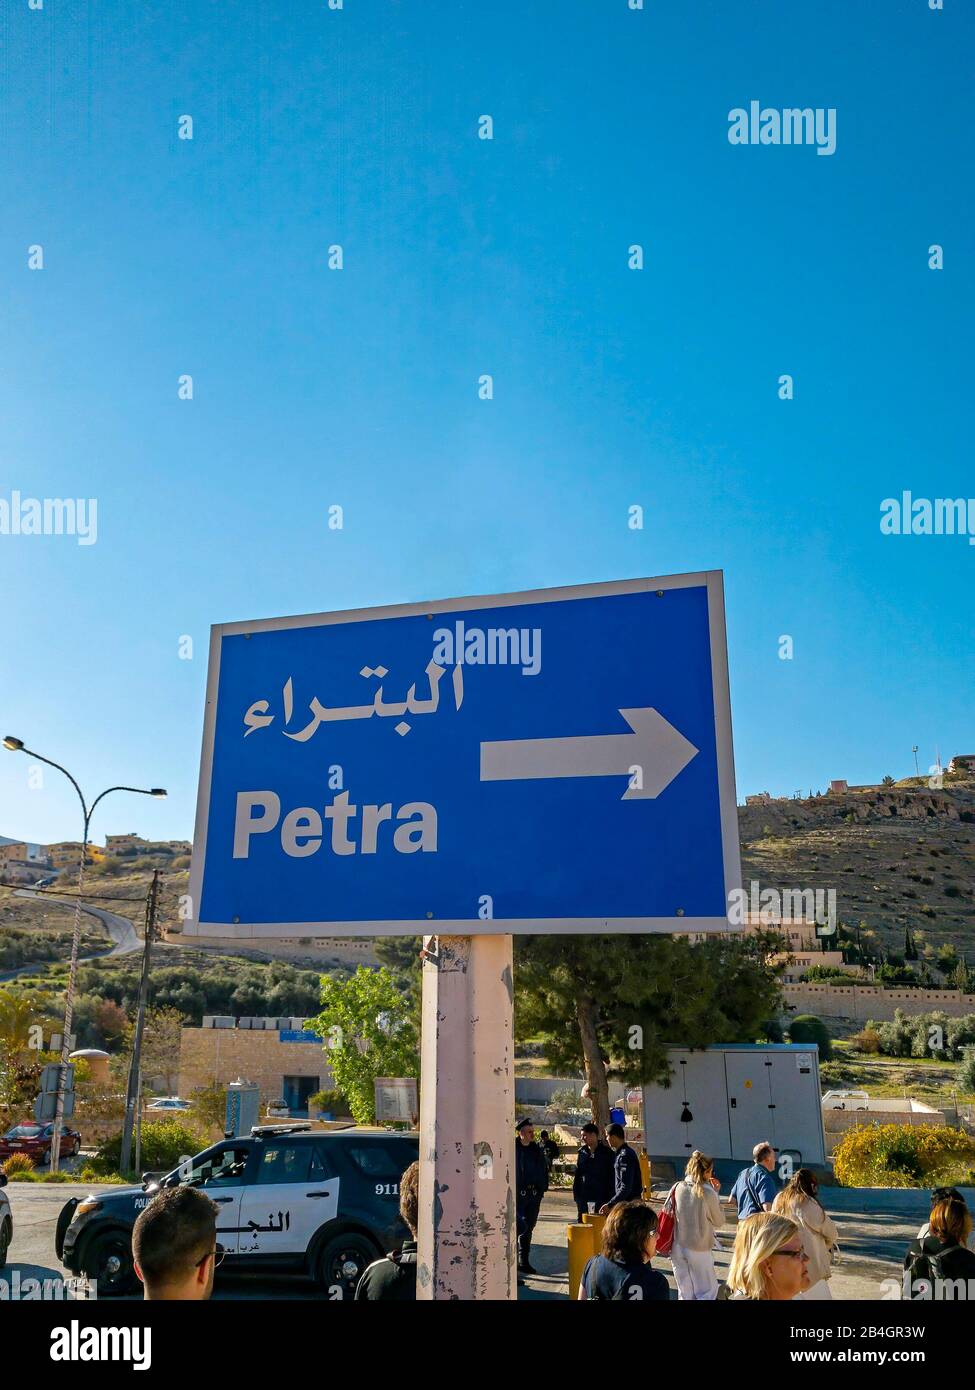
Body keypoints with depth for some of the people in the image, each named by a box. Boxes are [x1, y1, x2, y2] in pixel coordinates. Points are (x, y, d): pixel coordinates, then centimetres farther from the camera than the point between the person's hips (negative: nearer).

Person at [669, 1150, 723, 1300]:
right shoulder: (708, 1193, -16)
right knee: (708, 1292, 13)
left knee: (684, 1294, 16)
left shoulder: (678, 1188, -5)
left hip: (678, 1248, 4)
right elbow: (719, 1222, -3)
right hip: (699, 1250, -4)